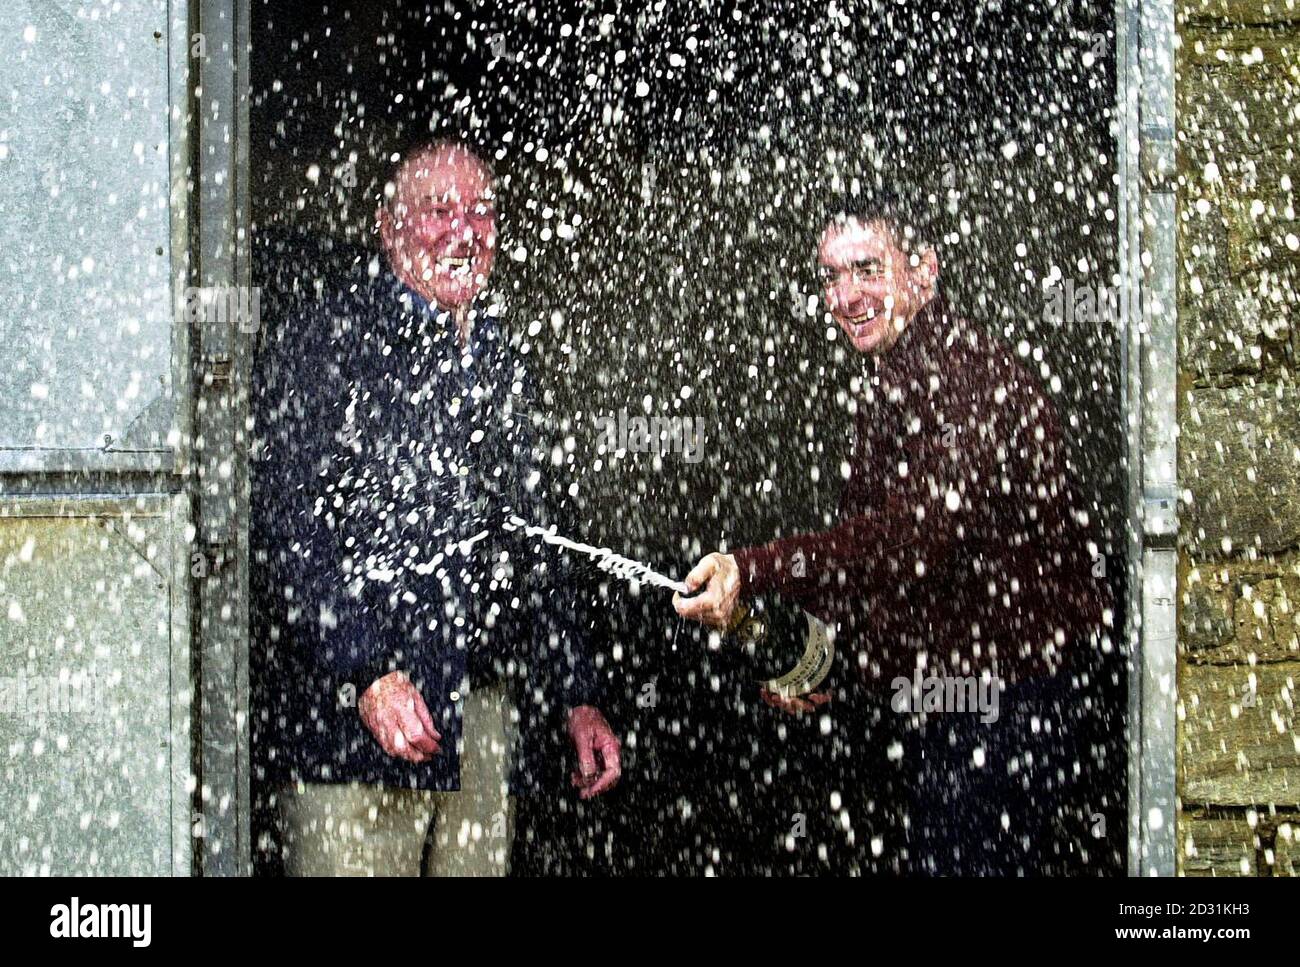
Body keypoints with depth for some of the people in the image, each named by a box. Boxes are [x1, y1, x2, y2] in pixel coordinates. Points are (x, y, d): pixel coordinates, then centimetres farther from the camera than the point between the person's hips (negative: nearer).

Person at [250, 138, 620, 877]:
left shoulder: (500, 359, 18)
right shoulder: (321, 338, -2)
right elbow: (287, 532, -10)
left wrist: (578, 697, 15)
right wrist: (365, 676, -19)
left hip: (491, 717, 6)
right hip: (351, 717, -6)